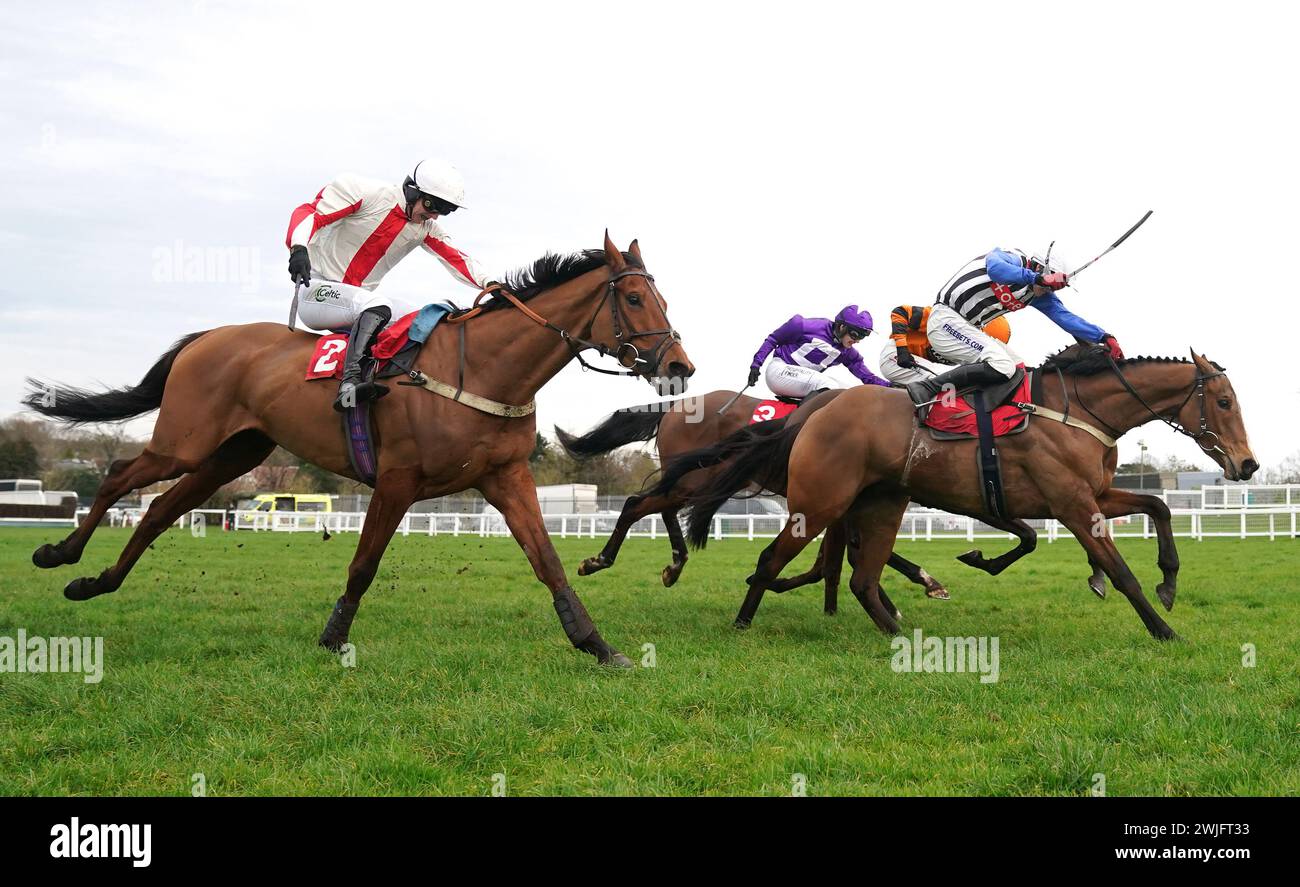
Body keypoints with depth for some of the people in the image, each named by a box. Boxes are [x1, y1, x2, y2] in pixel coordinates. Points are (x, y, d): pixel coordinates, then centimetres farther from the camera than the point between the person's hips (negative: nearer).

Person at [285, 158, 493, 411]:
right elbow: (309, 213, -17)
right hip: (315, 290, -8)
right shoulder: (365, 192, -12)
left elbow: (456, 259, 1)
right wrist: (298, 248, -36)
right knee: (378, 306, -35)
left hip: (358, 300, 8)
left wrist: (489, 284, -17)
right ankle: (349, 384, -49)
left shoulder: (426, 228, 6)